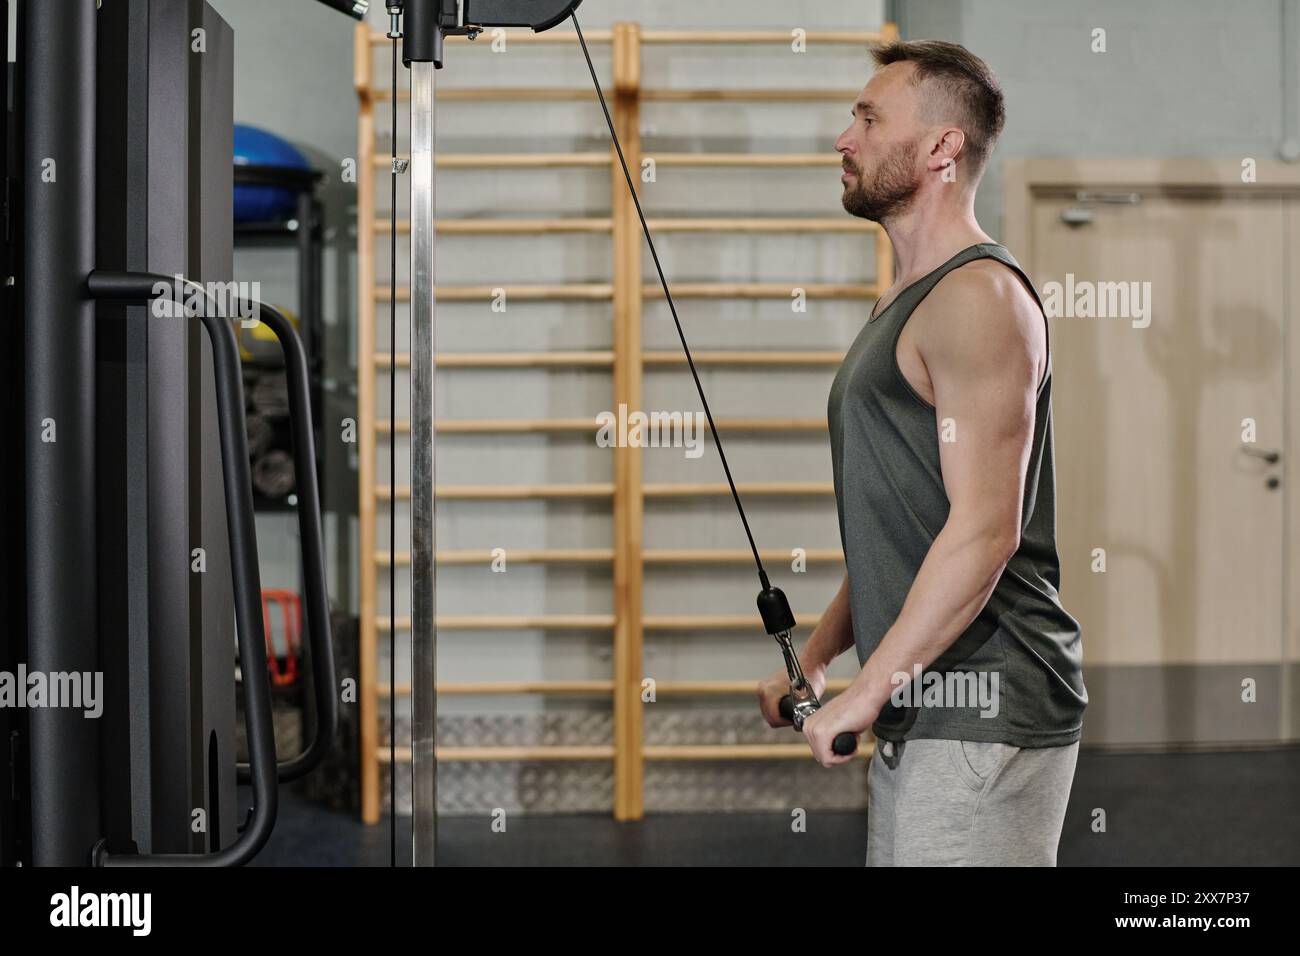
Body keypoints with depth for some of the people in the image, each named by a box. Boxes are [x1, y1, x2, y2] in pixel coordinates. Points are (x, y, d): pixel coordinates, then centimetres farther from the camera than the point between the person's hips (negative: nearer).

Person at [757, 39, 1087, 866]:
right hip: (920, 712, 10)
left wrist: (865, 691, -18)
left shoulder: (977, 297, -13)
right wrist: (815, 659, 16)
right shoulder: (904, 304, 19)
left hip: (983, 713, -10)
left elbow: (983, 530, -20)